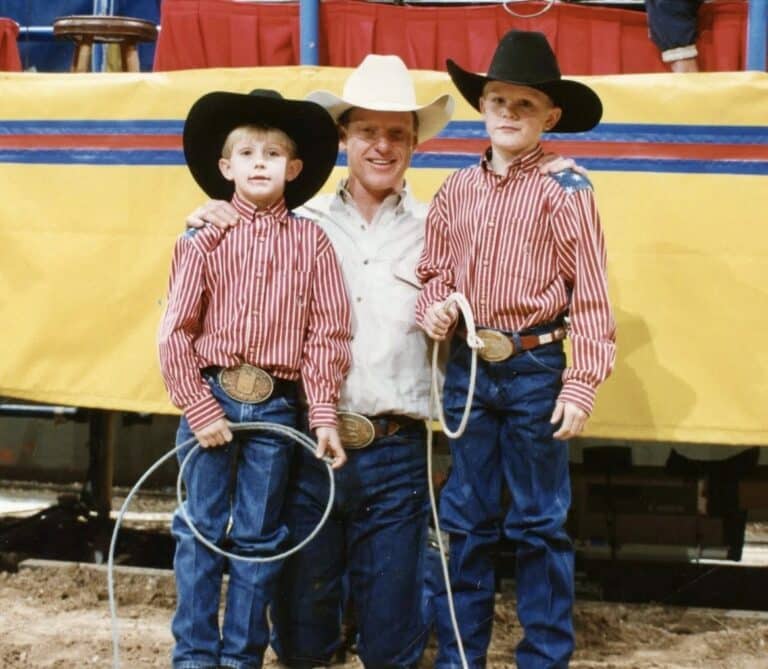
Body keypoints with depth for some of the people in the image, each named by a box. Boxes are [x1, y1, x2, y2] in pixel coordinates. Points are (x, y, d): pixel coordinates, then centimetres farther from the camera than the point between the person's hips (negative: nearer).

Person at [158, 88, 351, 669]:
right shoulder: (204, 240, -2)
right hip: (211, 397, -1)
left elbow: (327, 335, 0)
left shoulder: (310, 242, 1)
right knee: (201, 531, 6)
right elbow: (176, 332, -3)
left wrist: (324, 416, -4)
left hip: (277, 407, 1)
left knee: (259, 537, 10)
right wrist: (199, 408, -8)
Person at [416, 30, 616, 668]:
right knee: (466, 520, 13)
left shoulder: (564, 191, -7)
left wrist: (580, 386, -14)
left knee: (539, 522, 6)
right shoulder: (457, 189, 6)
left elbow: (590, 297, -9)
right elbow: (434, 270, 15)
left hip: (535, 371, -4)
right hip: (466, 369, 4)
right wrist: (433, 306, -8)